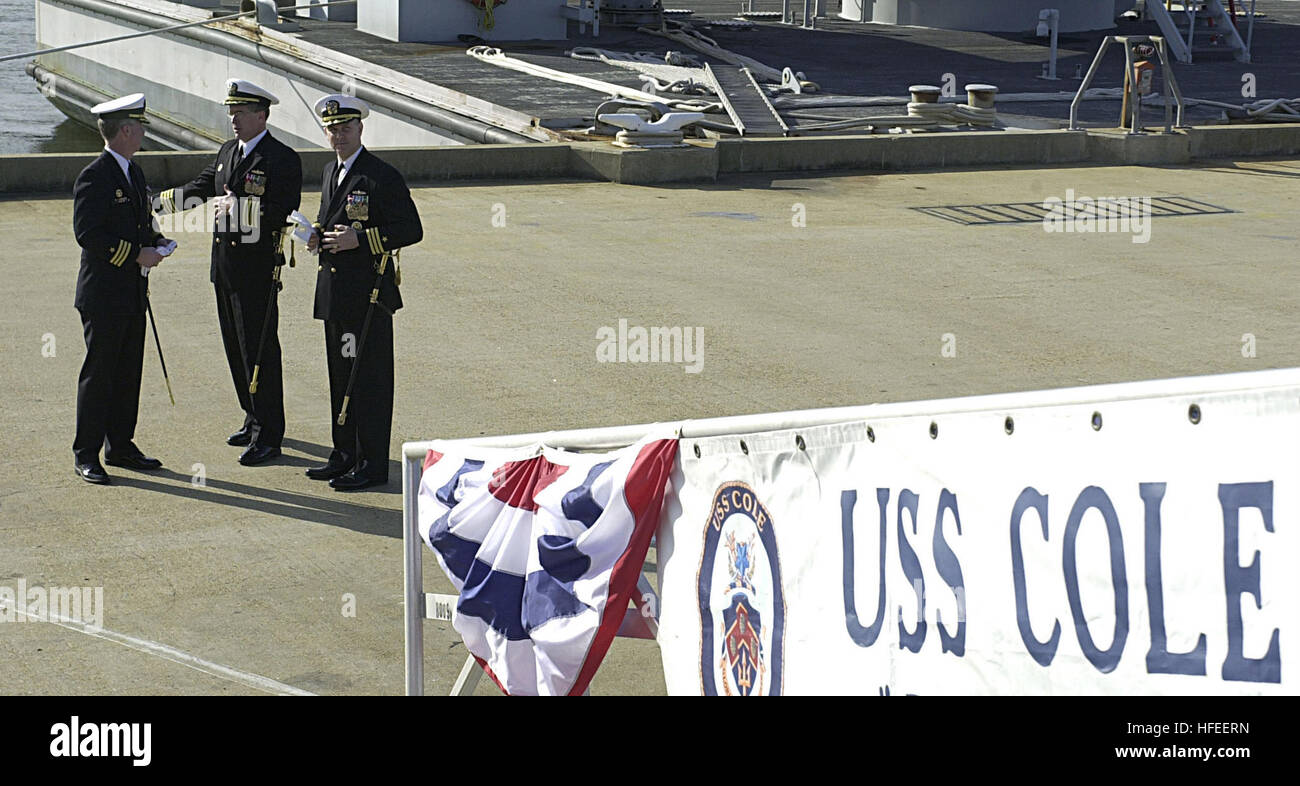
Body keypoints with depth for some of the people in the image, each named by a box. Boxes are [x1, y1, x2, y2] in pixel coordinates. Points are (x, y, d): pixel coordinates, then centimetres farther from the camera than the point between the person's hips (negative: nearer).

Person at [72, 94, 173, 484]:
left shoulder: (134, 174, 15)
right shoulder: (93, 177, -14)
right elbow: (88, 234, -20)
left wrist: (155, 241, 4)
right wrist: (137, 254, -20)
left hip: (133, 293, 9)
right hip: (103, 295, -9)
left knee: (129, 374, 12)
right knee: (98, 374, -4)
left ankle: (121, 446, 22)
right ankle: (86, 455, 2)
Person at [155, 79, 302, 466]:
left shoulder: (282, 159, -11)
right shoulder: (228, 152, 13)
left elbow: (281, 212, -19)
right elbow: (200, 188, 21)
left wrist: (235, 207, -22)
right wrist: (159, 203, 11)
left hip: (258, 270, -8)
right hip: (224, 267, 8)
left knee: (259, 348, -5)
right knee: (235, 346, 15)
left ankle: (268, 435, 1)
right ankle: (254, 419, 28)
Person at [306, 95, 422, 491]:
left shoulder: (382, 177, -12)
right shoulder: (331, 172, 14)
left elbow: (411, 230, -14)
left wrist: (358, 240, -21)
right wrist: (318, 235, 6)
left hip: (369, 294, -8)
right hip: (334, 291, 8)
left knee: (369, 377, -4)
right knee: (340, 374, 14)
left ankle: (371, 465, 1)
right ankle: (345, 455, 24)